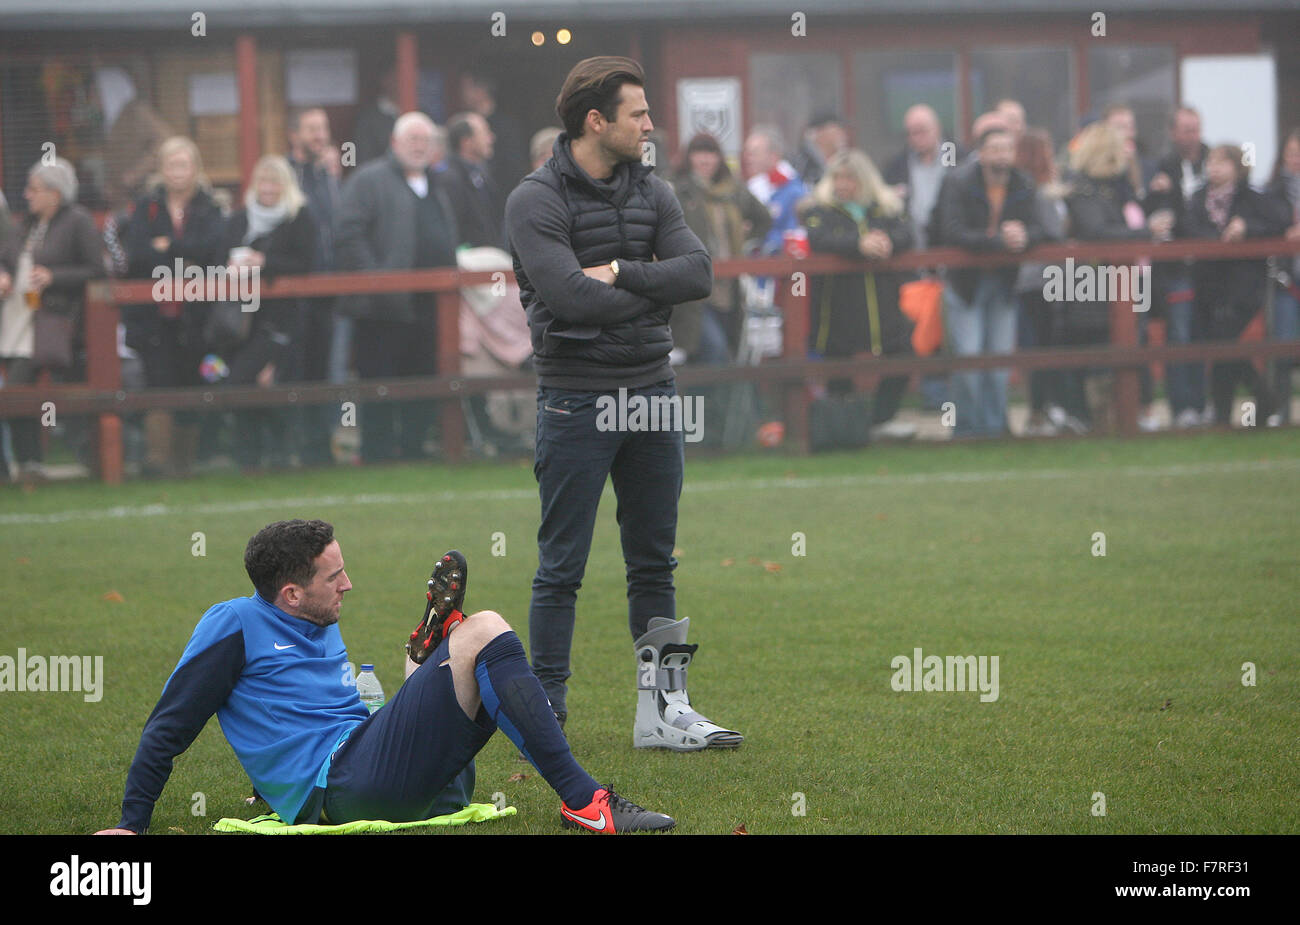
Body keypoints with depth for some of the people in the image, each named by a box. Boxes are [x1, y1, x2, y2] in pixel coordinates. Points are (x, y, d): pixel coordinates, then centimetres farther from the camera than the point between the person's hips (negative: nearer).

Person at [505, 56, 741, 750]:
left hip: (652, 396, 6)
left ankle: (661, 710, 15)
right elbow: (571, 296, -21)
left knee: (654, 565, 10)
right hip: (577, 400, -6)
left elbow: (698, 273, -3)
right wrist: (652, 294, -8)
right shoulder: (536, 200, -9)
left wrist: (620, 273, -14)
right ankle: (546, 714, 4)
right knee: (562, 569, -2)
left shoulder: (652, 193, 10)